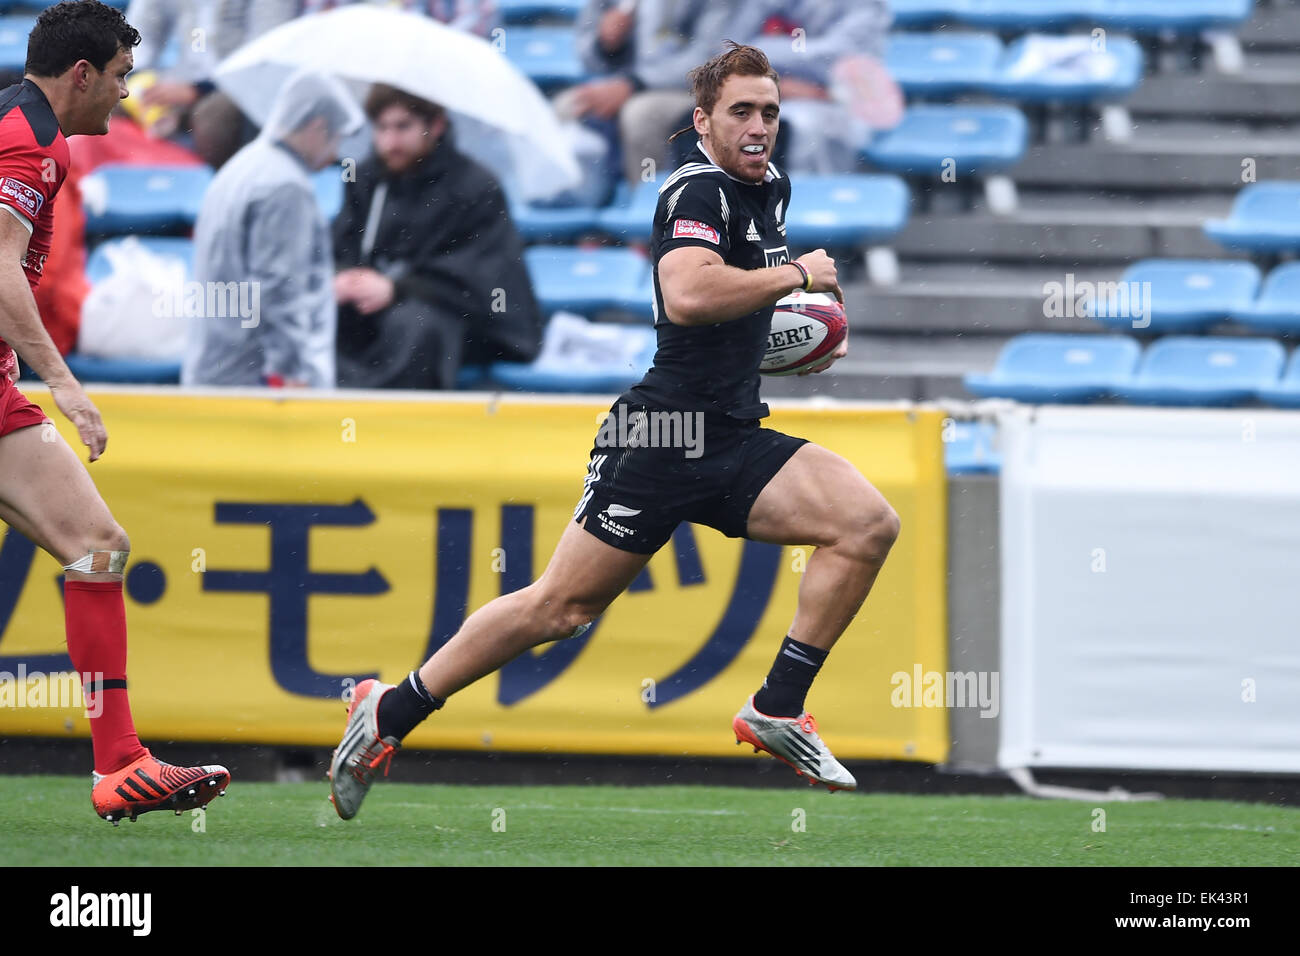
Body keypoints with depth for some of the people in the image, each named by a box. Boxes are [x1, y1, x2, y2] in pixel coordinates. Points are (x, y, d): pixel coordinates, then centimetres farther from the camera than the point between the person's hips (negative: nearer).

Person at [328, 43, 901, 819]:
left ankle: (778, 711, -4)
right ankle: (389, 714, 8)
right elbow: (687, 295, -33)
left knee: (870, 523, -11)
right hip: (661, 440, -8)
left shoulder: (772, 189, 15)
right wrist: (796, 275, -20)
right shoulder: (698, 191, -13)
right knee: (562, 606, -5)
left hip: (736, 446, 8)